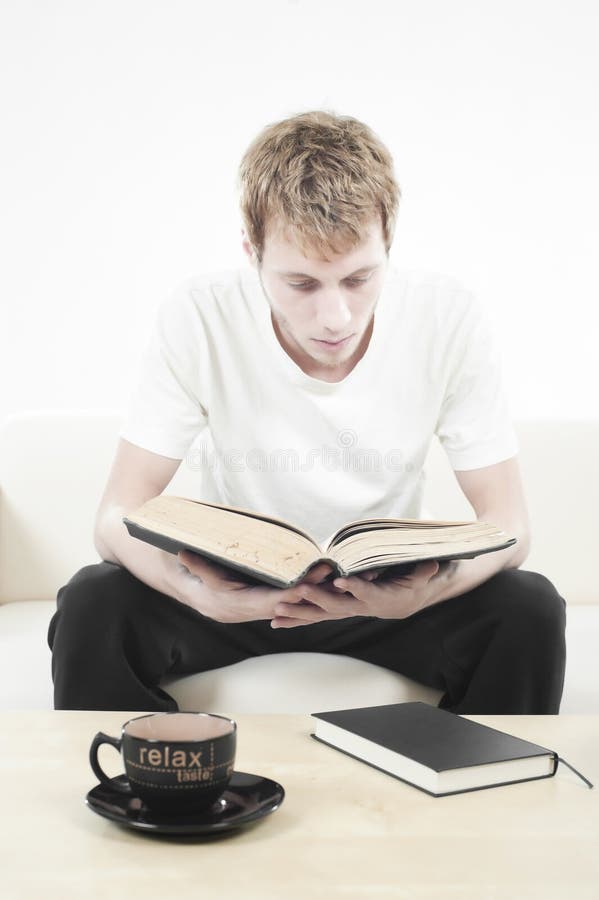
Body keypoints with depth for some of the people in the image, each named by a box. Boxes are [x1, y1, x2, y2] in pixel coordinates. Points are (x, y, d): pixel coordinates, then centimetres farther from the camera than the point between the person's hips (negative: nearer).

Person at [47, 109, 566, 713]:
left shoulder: (449, 321, -18)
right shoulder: (198, 319, -19)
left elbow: (506, 524, -14)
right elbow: (118, 516, -18)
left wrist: (422, 592, -37)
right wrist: (201, 593, -41)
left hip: (386, 593, 1)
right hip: (239, 591, 0)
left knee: (529, 609, -25)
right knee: (91, 604, -27)